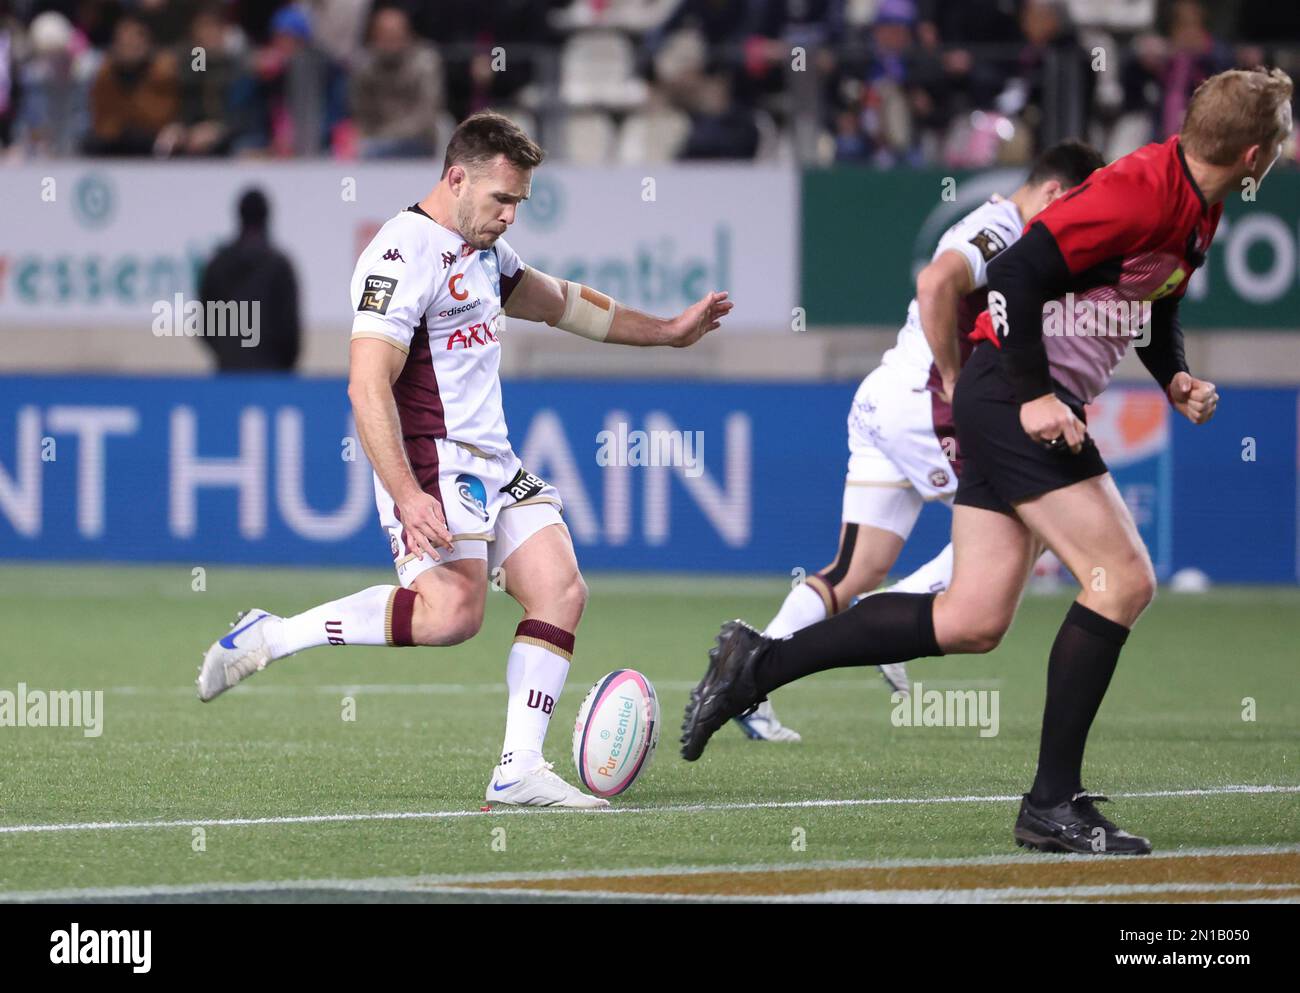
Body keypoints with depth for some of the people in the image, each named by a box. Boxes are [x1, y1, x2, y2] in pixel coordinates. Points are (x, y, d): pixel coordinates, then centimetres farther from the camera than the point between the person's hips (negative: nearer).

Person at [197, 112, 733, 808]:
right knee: (452, 610, -26)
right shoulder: (405, 254, -14)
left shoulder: (484, 250, 18)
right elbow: (368, 386, -22)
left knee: (561, 593, -3)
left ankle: (519, 771, -2)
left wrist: (664, 331, 39)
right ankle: (268, 638, -15)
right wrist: (406, 495, -29)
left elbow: (555, 301, 36)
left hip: (494, 463, 10)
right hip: (432, 465, -10)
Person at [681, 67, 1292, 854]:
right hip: (1017, 398, -10)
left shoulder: (1198, 207, 10)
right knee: (1123, 579, -11)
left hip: (1015, 404, 10)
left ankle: (758, 664, 11)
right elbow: (1018, 274, -24)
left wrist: (1175, 377, 8)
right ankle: (1052, 804, -5)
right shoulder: (1140, 191, -20)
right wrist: (1034, 395, -23)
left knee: (971, 622, 5)